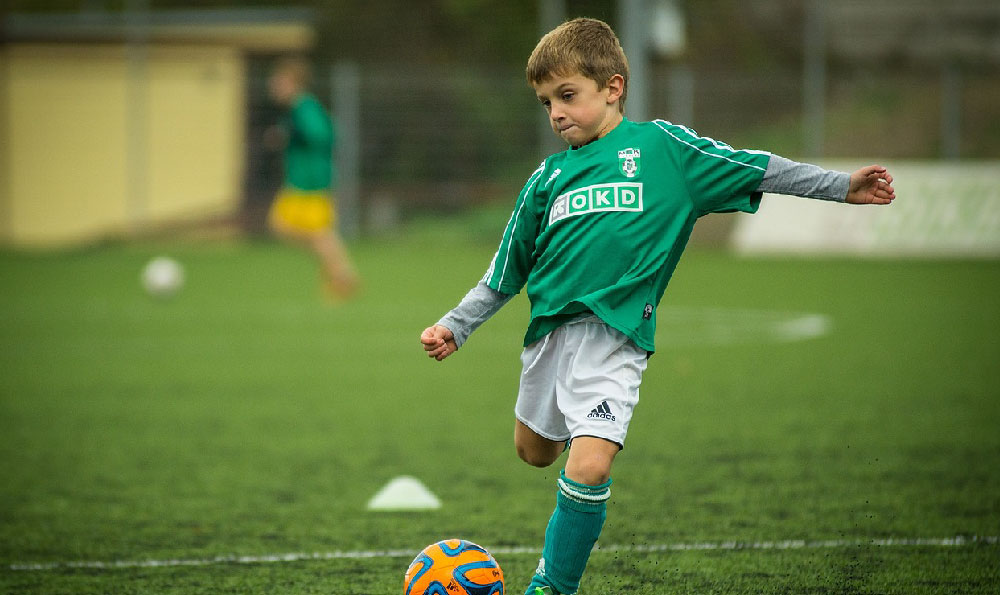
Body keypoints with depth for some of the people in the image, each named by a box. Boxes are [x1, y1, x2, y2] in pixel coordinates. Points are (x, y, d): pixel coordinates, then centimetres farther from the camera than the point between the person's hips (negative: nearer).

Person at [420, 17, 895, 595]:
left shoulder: (661, 146, 3)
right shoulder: (549, 176, 12)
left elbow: (755, 170, 7)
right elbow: (506, 272, 19)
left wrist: (842, 185, 4)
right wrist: (456, 326, 12)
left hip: (614, 335, -5)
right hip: (550, 327, 5)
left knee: (588, 468, -19)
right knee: (535, 451, 19)